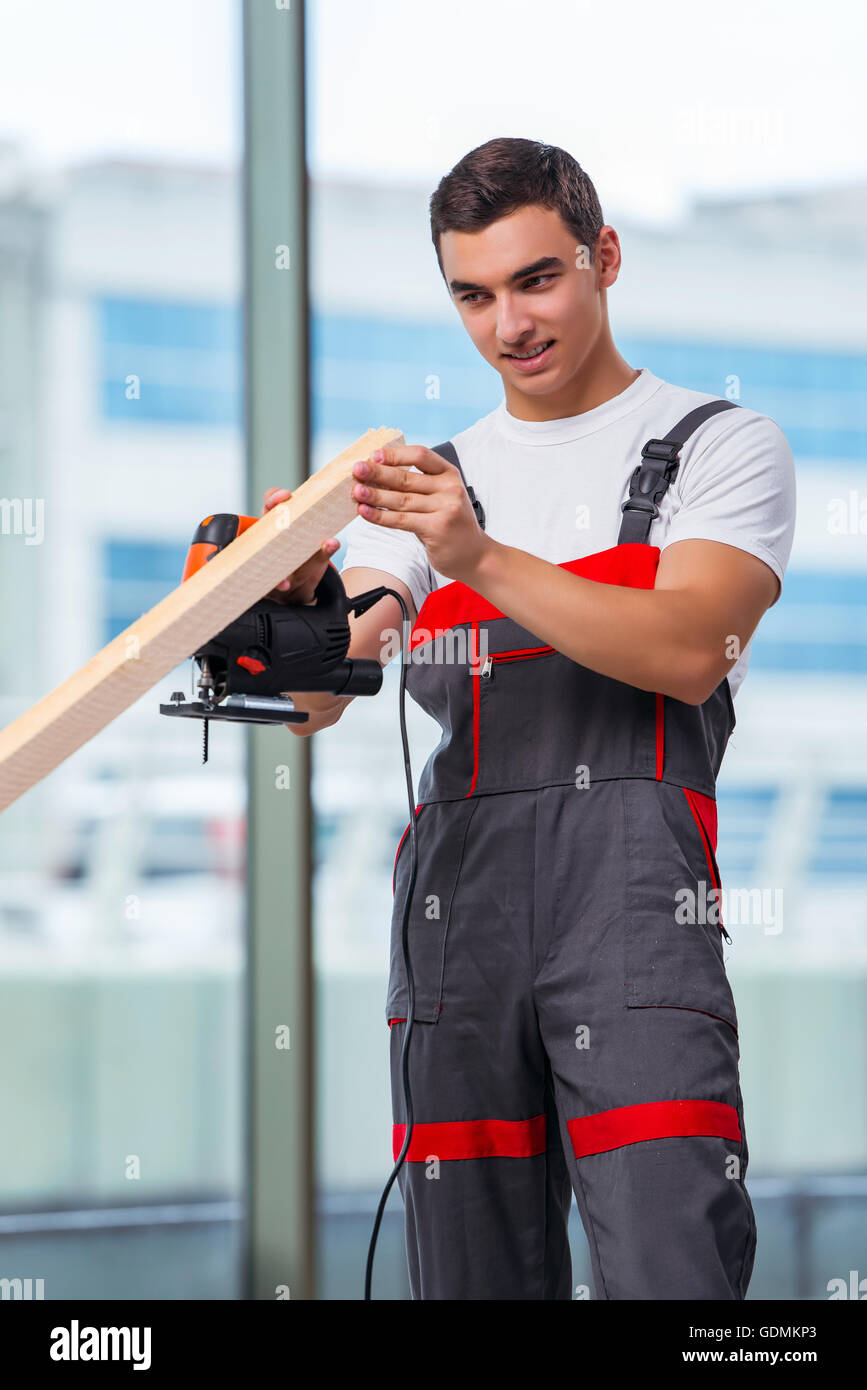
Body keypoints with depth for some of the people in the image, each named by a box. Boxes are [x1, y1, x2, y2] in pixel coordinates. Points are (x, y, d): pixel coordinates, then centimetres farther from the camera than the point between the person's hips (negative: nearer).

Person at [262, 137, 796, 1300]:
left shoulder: (721, 447, 10)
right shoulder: (432, 481, 24)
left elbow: (687, 652, -8)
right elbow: (319, 697, 10)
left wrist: (481, 559, -18)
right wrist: (297, 603, -13)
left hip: (628, 878, -4)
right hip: (454, 887, 5)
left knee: (667, 1266, -18)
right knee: (472, 1270, 2)